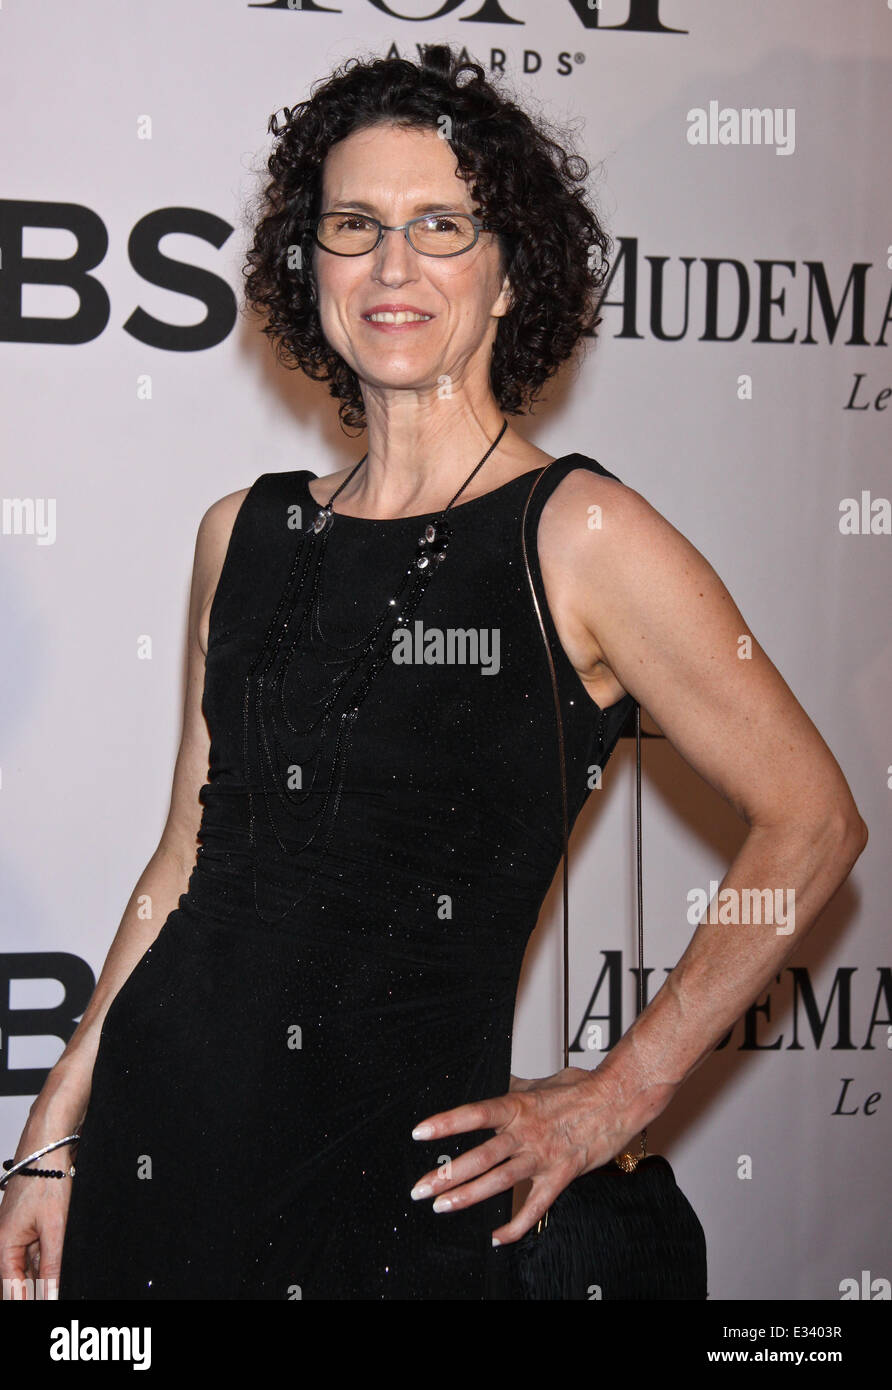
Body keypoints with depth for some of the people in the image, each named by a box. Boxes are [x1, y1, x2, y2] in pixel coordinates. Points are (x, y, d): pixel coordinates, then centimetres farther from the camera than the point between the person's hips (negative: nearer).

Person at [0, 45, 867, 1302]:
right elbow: (190, 855, 11)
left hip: (395, 1186, -4)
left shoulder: (578, 535, -9)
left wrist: (615, 1099, -5)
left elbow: (812, 824, -5)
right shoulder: (245, 534, 6)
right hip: (154, 1135, 4)